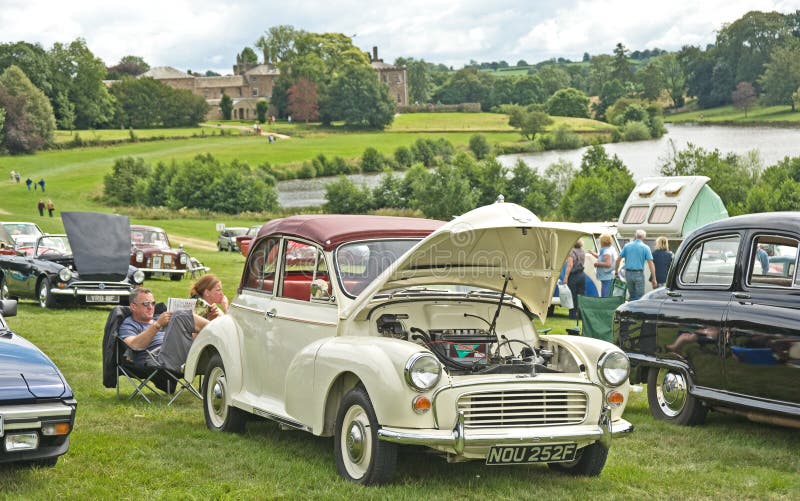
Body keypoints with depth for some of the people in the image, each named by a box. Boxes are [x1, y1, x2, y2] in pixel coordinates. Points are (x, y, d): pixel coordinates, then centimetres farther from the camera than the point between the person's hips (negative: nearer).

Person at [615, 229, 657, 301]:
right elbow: (650, 263, -9)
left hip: (628, 273, 4)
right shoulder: (645, 248, -3)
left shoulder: (627, 246, 6)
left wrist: (616, 271, 19)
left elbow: (618, 259, 6)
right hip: (638, 274, -4)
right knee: (639, 297, 1)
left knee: (632, 296, 16)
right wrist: (654, 278, -9)